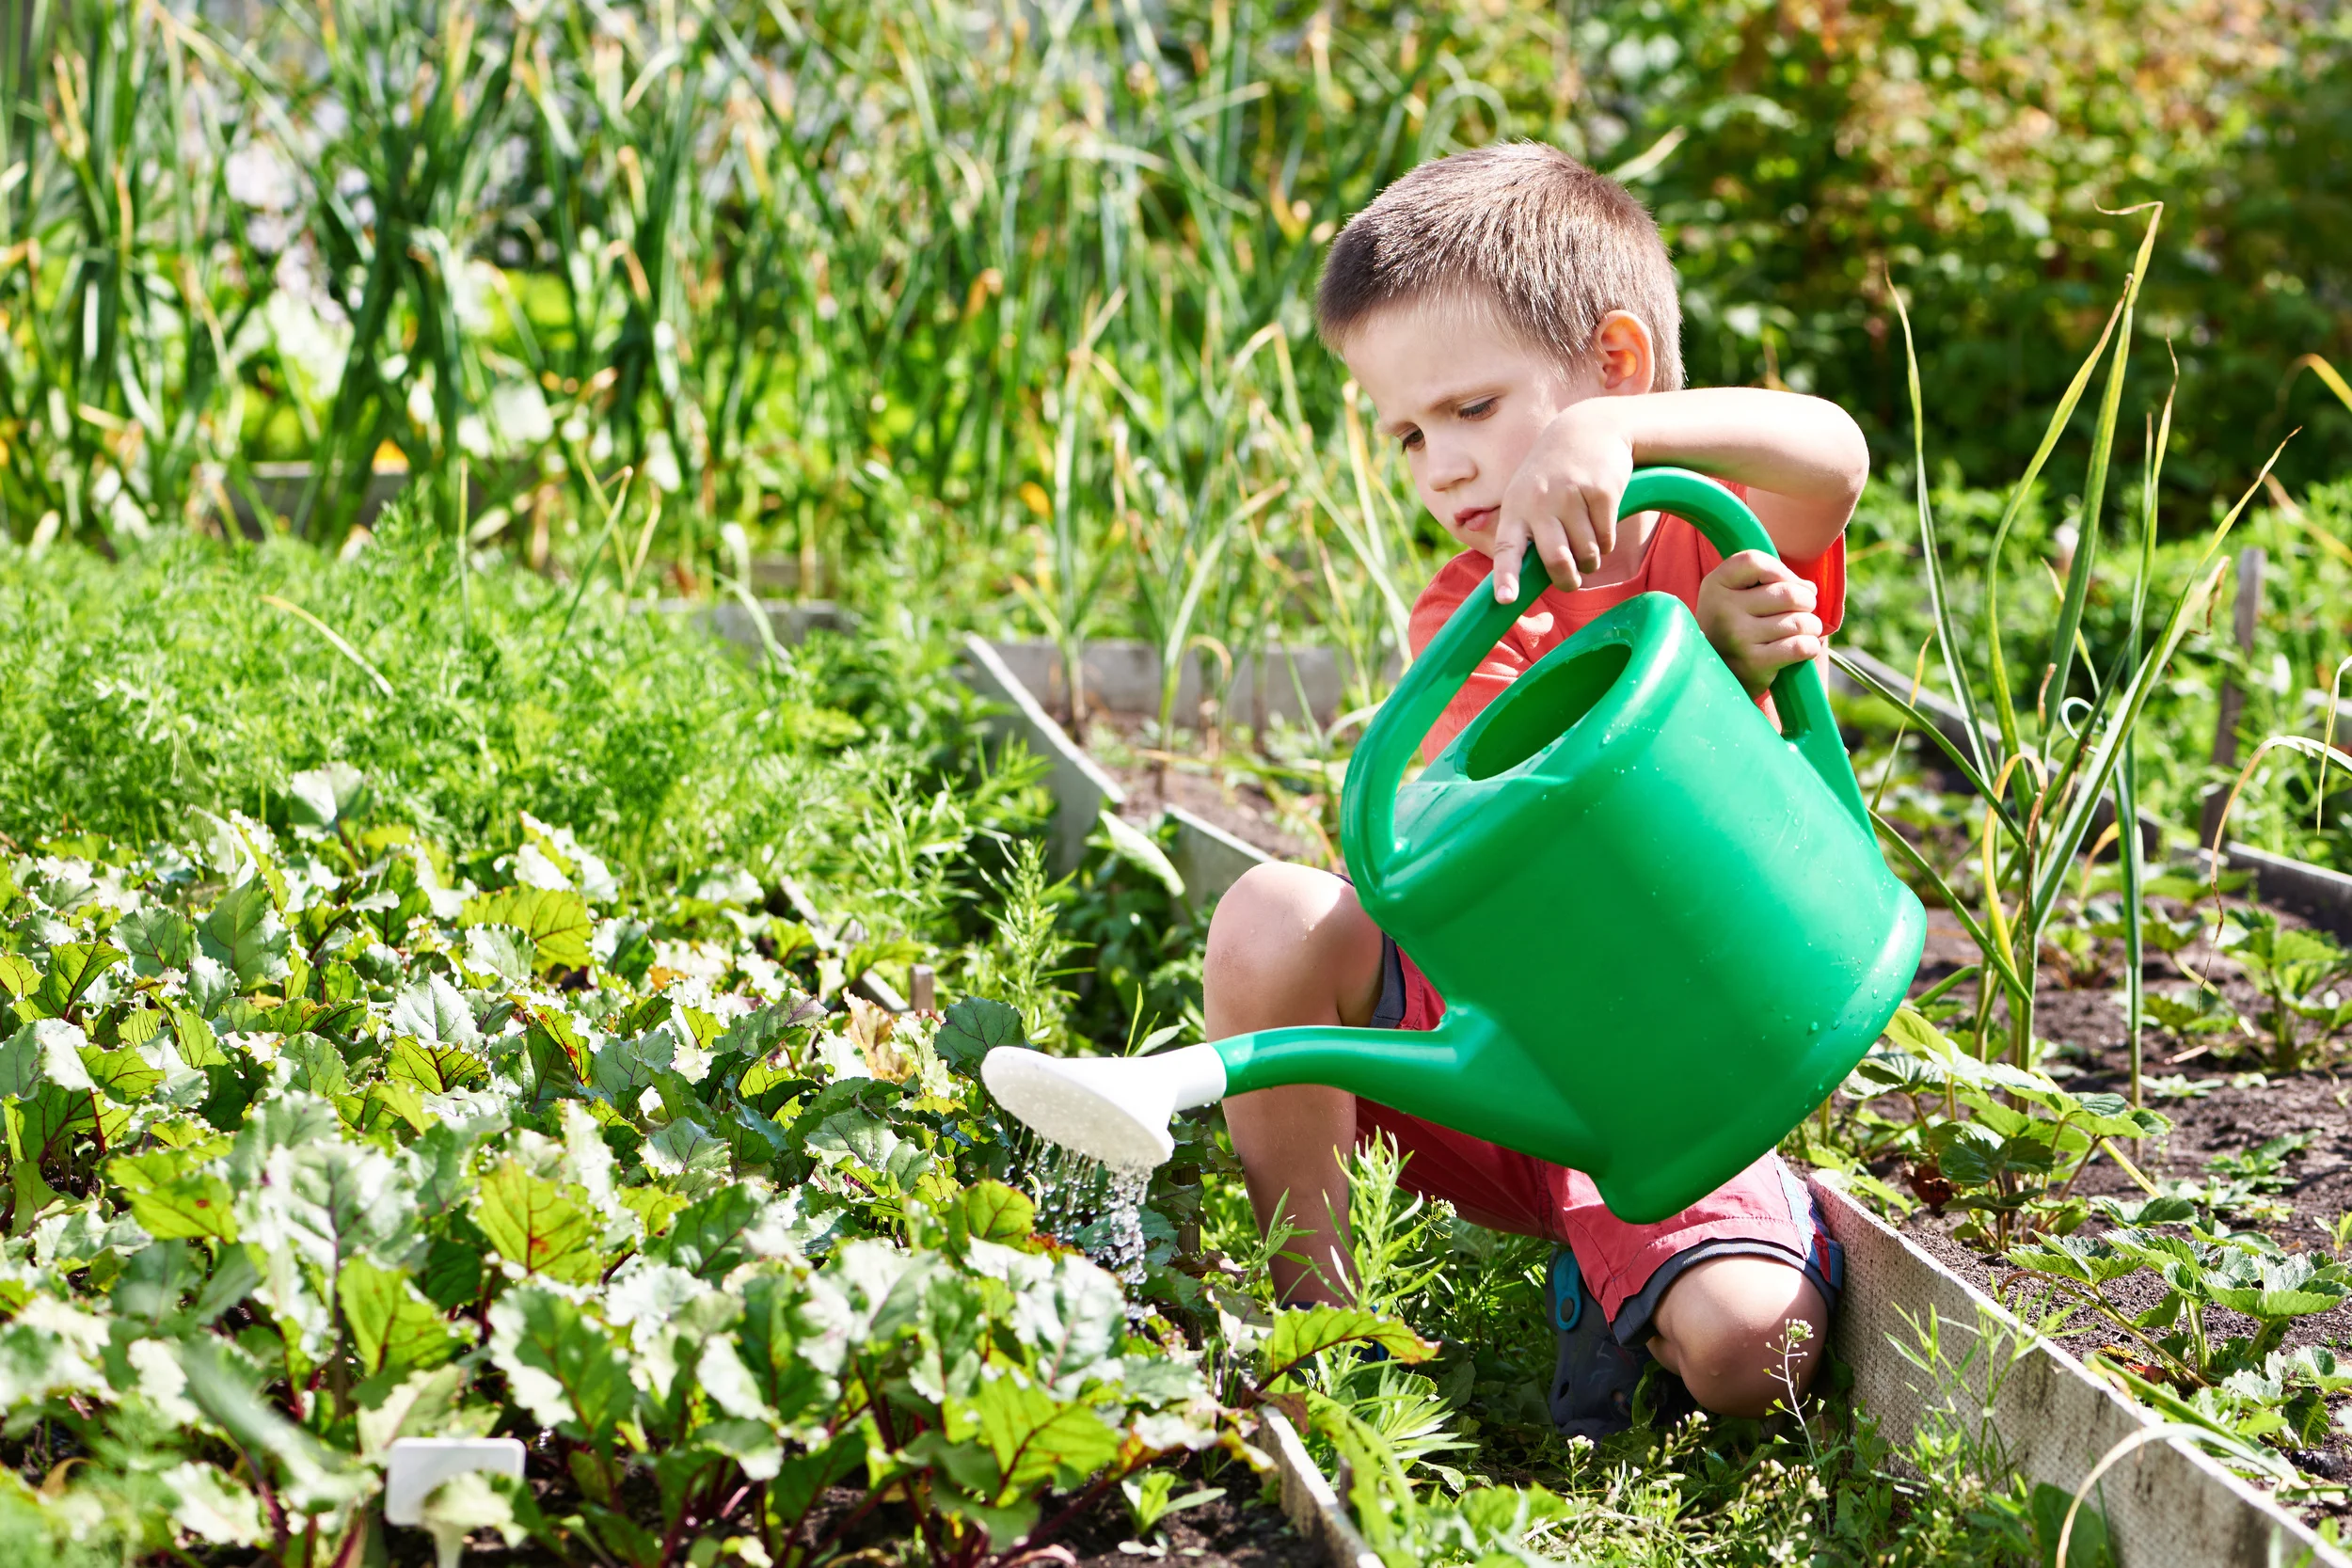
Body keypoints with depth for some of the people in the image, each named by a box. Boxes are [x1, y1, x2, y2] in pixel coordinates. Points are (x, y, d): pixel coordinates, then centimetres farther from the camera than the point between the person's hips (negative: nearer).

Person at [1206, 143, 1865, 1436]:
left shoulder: (1721, 548, -2)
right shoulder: (1464, 621, 2)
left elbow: (1830, 457, -28)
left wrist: (1607, 433, -44)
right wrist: (1702, 656, -34)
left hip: (1660, 1094, -2)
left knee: (1751, 1350, -29)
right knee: (1274, 916, -27)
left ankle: (1602, 1274, 7)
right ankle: (1308, 1307, -13)